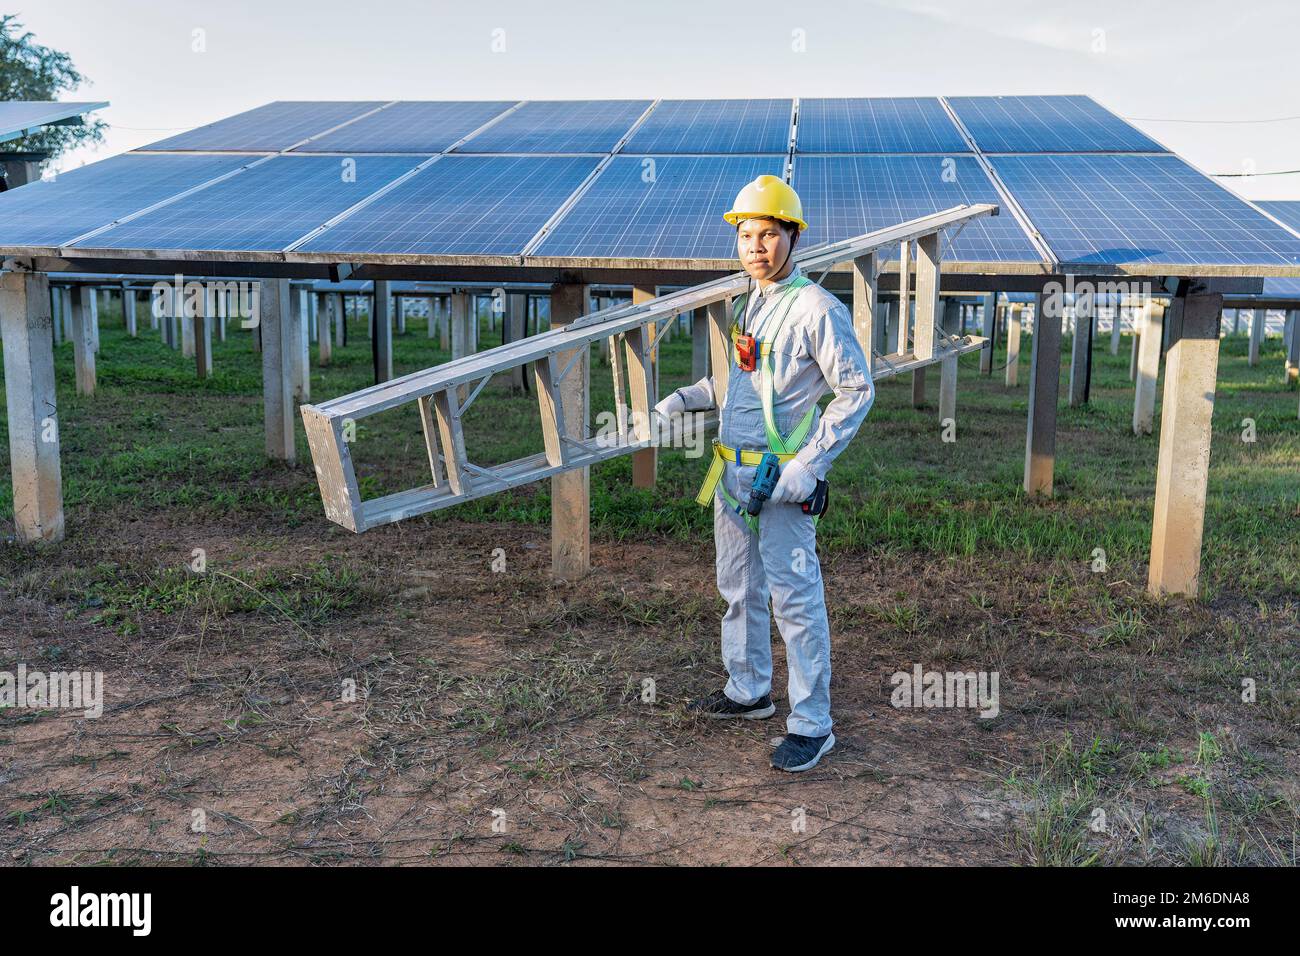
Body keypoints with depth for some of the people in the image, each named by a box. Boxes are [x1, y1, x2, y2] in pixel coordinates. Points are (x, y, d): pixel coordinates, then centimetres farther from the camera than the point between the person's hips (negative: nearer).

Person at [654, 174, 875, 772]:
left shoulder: (815, 308, -13)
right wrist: (685, 399, 13)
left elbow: (857, 390, -13)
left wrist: (809, 466, -19)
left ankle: (812, 724, 6)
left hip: (782, 480, -8)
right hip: (731, 471, 9)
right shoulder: (746, 304, 12)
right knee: (738, 589, 18)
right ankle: (748, 692, 35)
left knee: (795, 599, -4)